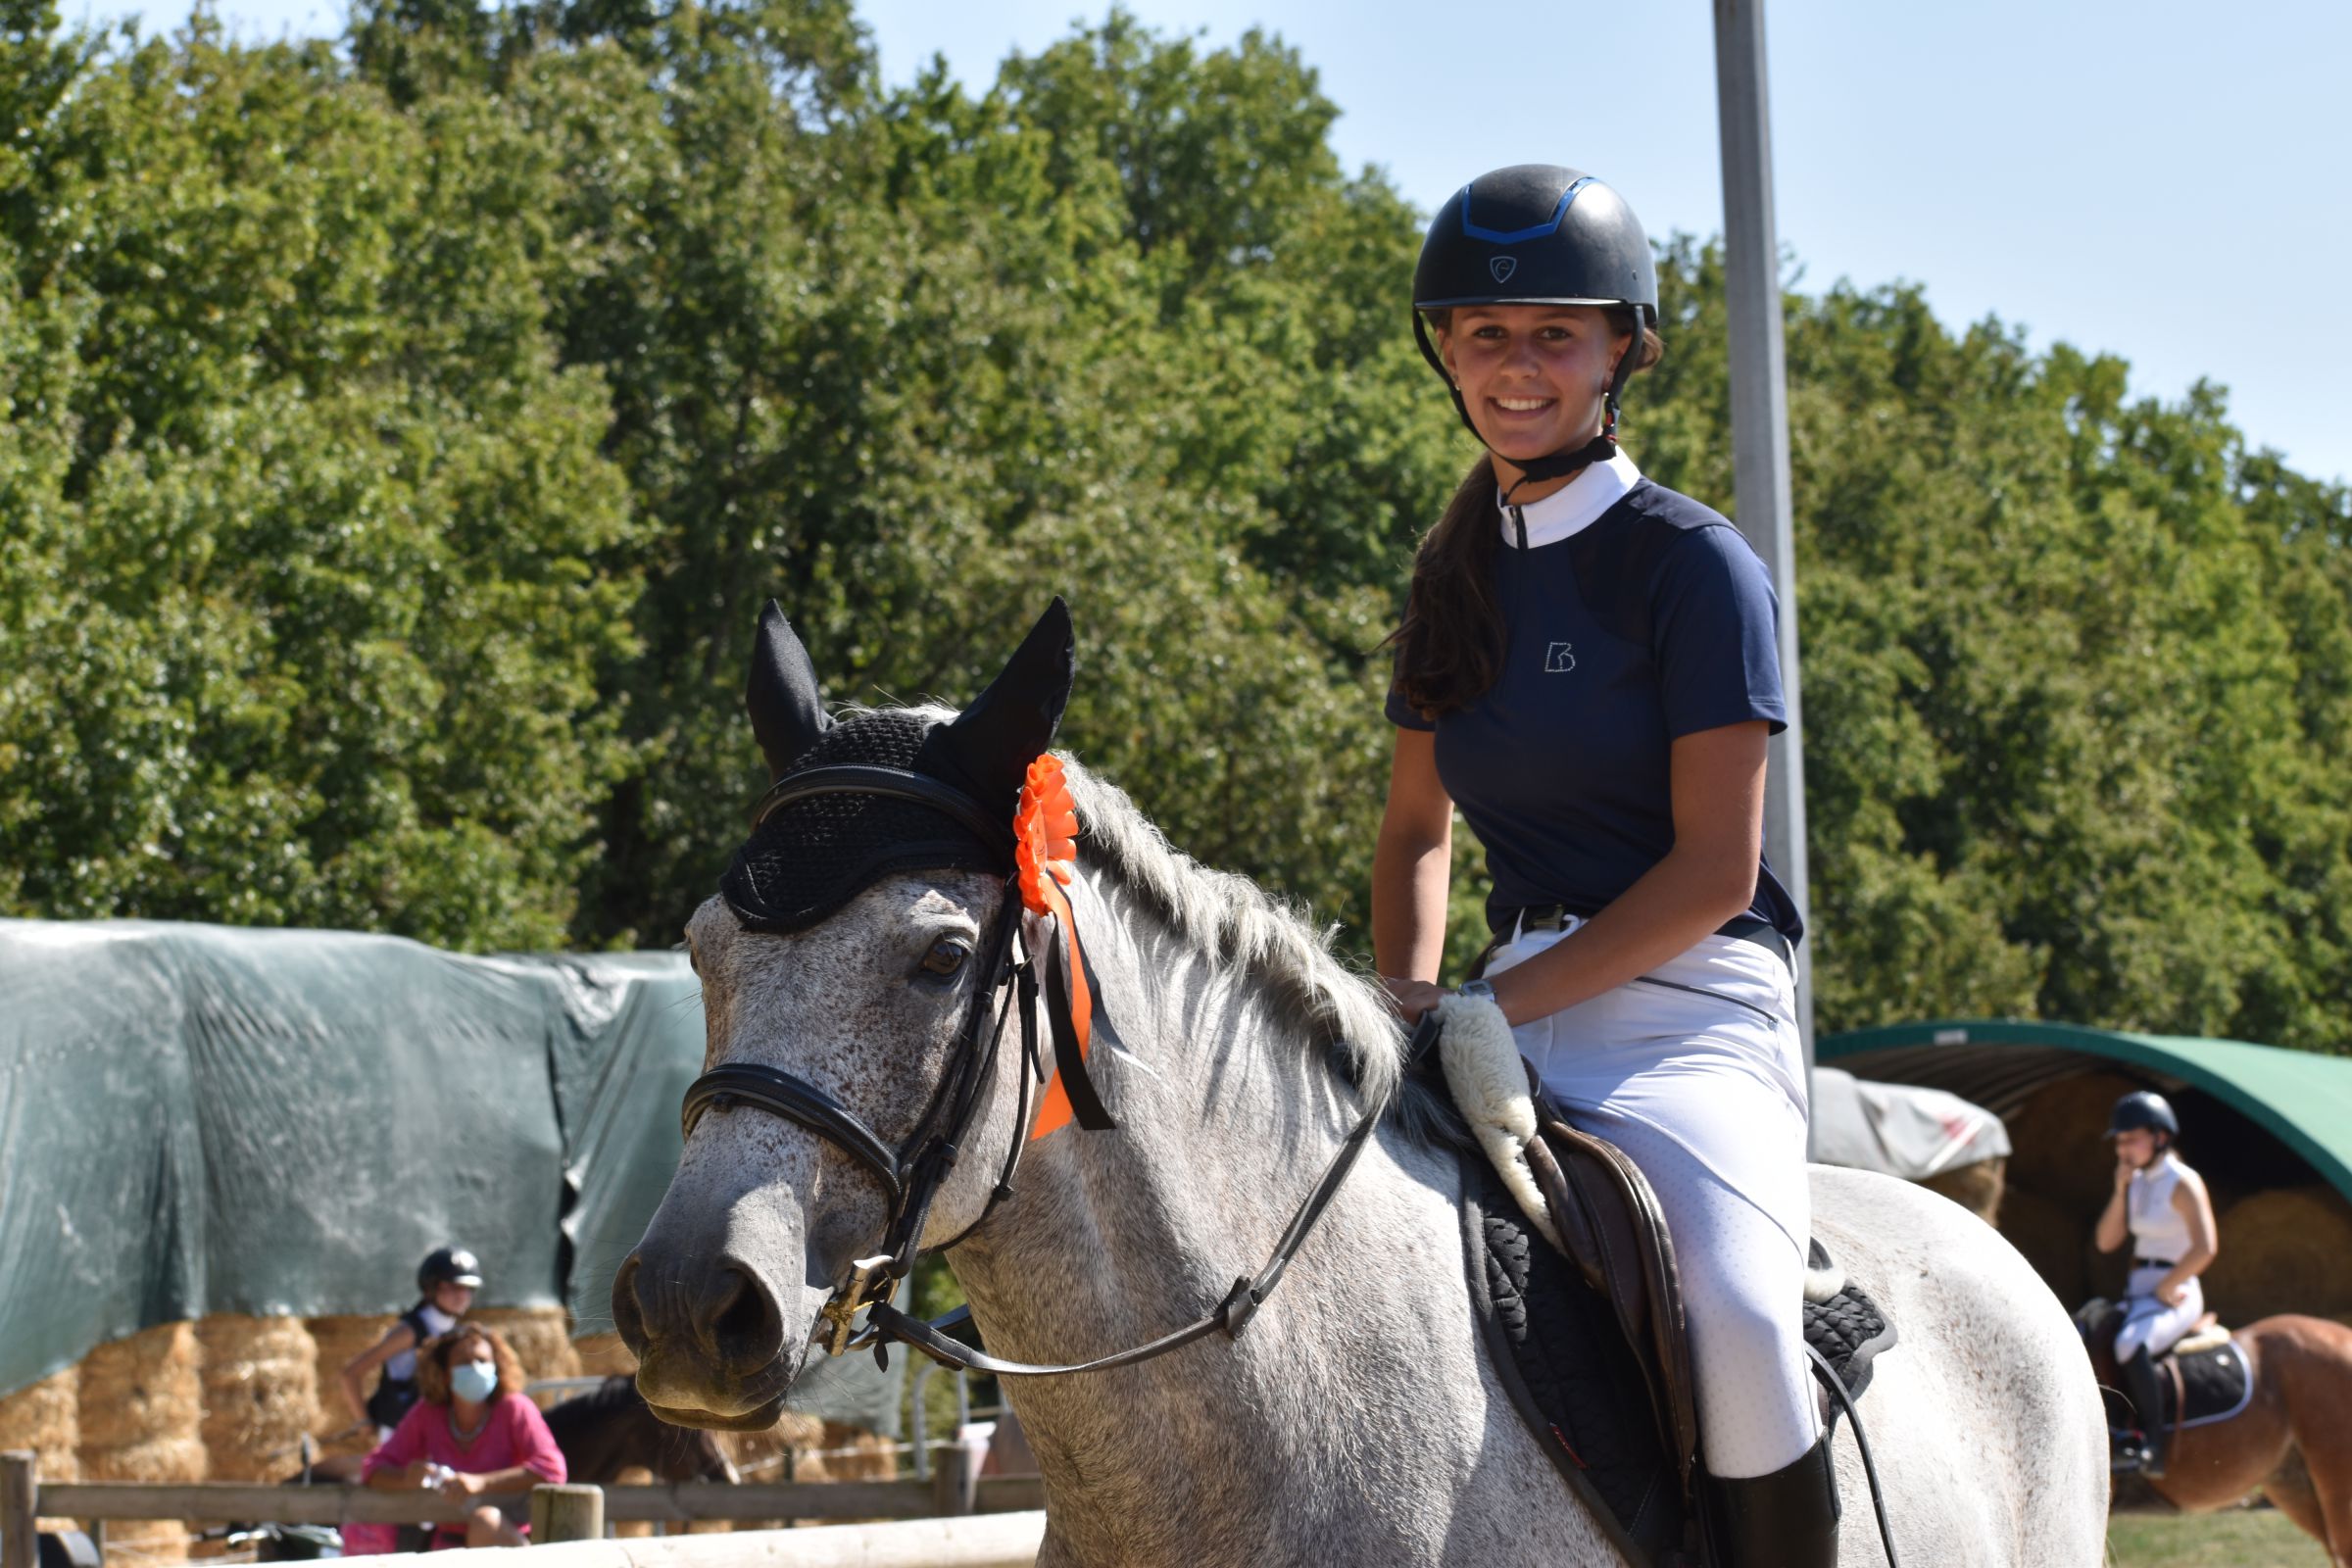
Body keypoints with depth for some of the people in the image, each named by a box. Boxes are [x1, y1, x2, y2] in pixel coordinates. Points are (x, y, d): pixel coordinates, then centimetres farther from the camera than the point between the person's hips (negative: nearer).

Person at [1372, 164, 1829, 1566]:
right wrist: (1410, 999, 3)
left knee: (1736, 1308, -32)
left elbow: (1715, 871, -12)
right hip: (1520, 1010, 7)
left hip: (1691, 1005, -6)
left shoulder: (1694, 561, -6)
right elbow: (1418, 829, 23)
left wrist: (1499, 1008, -16)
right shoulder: (1459, 573, 13)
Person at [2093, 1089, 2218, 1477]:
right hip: (2137, 1292, 9)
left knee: (2130, 1345, -35)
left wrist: (2164, 1289, -14)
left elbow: (2205, 1248, -18)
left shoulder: (2183, 1183, -10)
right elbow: (2106, 1241, 10)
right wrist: (2120, 1189, 0)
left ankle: (2153, 1445, -29)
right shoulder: (2136, 1182, 14)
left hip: (2175, 1295, -9)